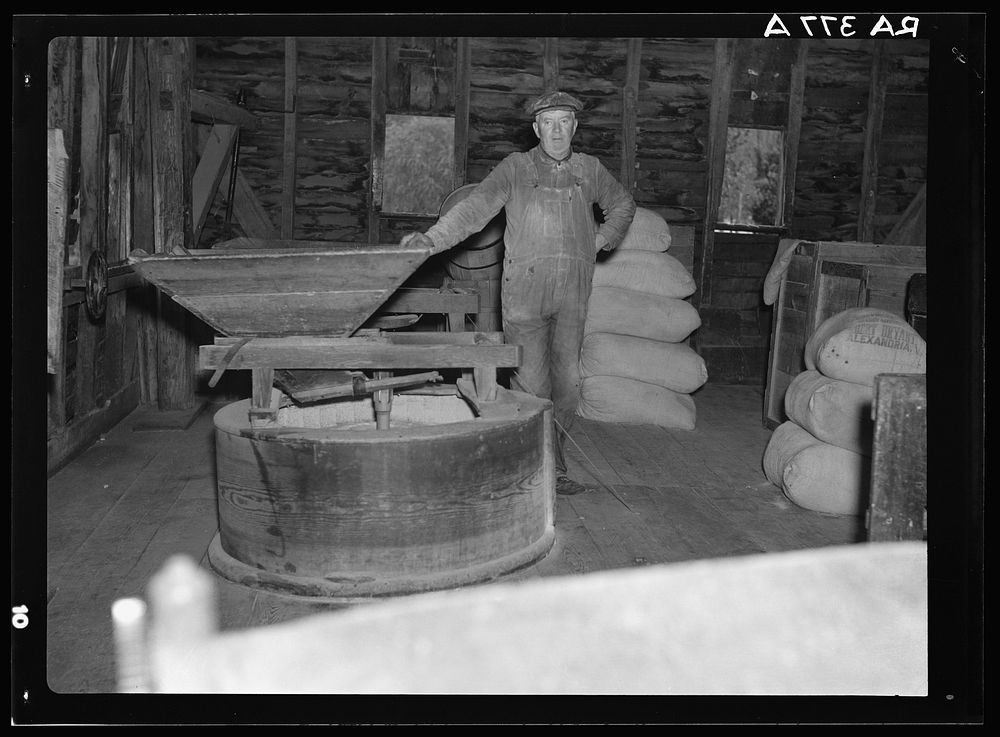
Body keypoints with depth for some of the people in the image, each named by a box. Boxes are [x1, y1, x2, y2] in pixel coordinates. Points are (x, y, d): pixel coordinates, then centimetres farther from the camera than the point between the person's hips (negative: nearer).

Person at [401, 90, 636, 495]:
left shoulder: (589, 169, 12)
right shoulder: (516, 167, 1)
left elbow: (623, 204, 30)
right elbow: (476, 207, -11)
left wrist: (603, 238, 13)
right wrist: (432, 239, -24)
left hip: (573, 294, 3)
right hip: (524, 290, -3)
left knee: (567, 381, 5)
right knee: (531, 382, -5)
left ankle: (551, 462, 20)